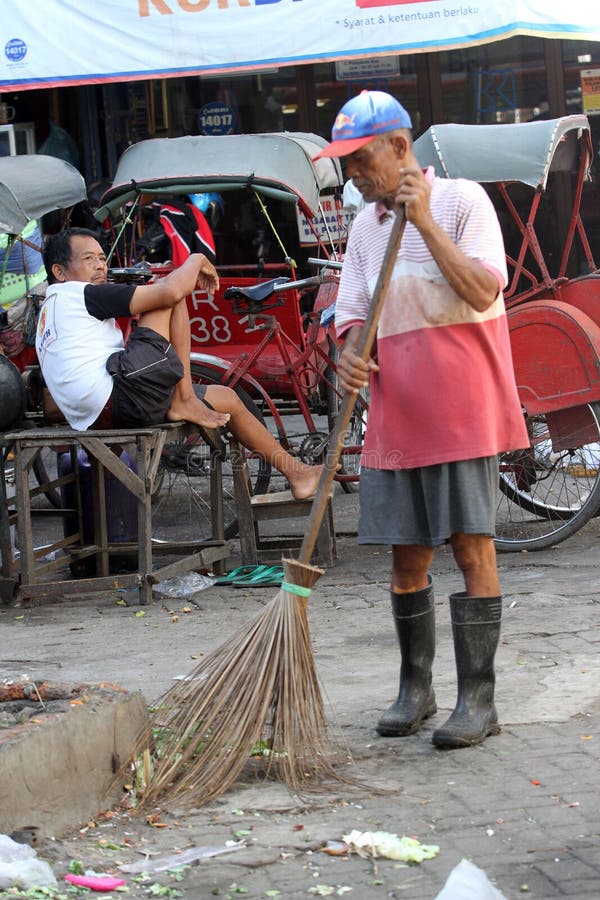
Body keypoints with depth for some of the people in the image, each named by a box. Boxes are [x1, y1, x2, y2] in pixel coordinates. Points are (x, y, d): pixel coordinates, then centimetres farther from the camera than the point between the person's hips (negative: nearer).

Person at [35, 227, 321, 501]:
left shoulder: (50, 309, 26)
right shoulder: (79, 294, -5)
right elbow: (170, 291, -13)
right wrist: (197, 260, 8)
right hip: (119, 396, -10)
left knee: (228, 399, 24)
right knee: (169, 293, -6)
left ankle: (295, 471, 30)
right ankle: (185, 401, -7)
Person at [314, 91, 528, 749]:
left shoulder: (461, 201, -5)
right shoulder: (365, 227, 12)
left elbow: (481, 292, -17)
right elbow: (354, 314, 14)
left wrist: (424, 221, -20)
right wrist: (349, 356, -9)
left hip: (462, 410, -5)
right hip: (396, 416, 6)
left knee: (471, 547, -5)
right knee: (407, 554, 8)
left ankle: (477, 698, -1)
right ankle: (414, 688, 21)